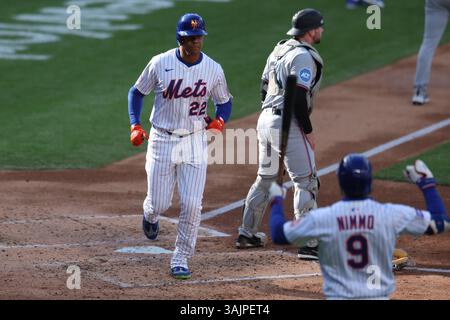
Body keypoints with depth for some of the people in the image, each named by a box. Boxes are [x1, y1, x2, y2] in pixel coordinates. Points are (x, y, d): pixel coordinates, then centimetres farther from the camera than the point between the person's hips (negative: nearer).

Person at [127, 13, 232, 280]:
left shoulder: (213, 70, -4)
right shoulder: (160, 64, -9)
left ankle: (181, 260, 5)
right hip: (162, 140, -1)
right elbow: (137, 92, 4)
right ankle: (150, 215, 41)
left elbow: (224, 102, 10)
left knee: (192, 204, -7)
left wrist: (220, 120, -12)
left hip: (195, 142, 1)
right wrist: (135, 125, -8)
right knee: (159, 204, 3)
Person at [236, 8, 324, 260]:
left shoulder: (280, 50, 14)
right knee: (306, 182, -8)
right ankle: (308, 244, -13)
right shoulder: (304, 57, -14)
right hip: (288, 125, -9)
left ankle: (248, 233, 29)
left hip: (266, 119, 9)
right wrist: (308, 131, -14)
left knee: (265, 178, 21)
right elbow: (298, 97, -21)